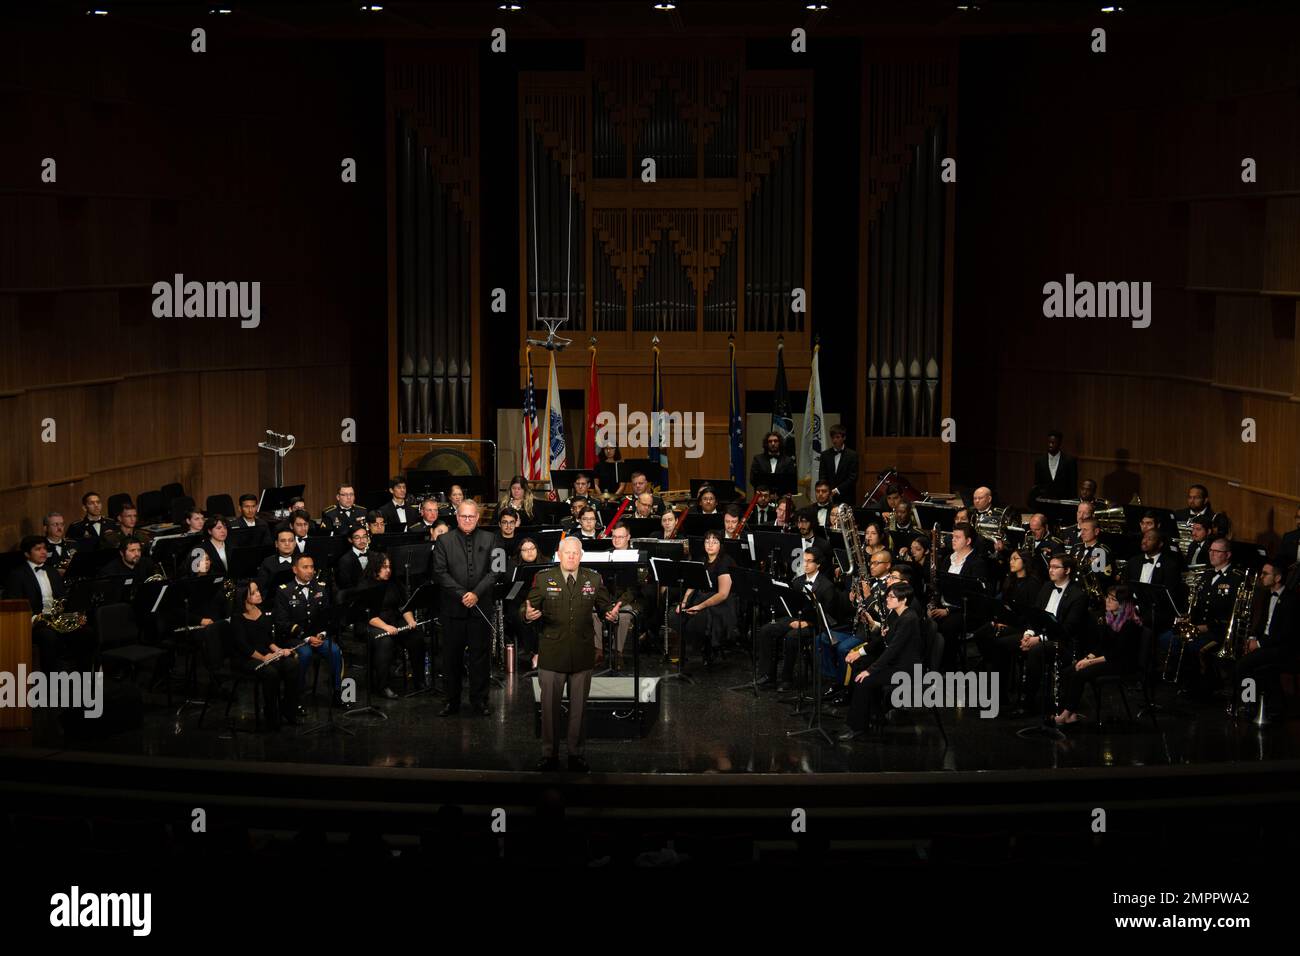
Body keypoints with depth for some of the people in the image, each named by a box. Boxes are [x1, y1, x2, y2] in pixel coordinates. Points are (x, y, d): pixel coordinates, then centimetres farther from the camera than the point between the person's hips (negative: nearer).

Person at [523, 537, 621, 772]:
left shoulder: (594, 580, 5)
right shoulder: (543, 579, 1)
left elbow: (604, 605, 6)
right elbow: (528, 608, -1)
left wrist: (611, 613, -17)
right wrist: (528, 615, -24)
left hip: (582, 655, 1)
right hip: (551, 655, -1)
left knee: (578, 707, 9)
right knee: (550, 706, 5)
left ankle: (575, 753, 20)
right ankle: (549, 754, 16)